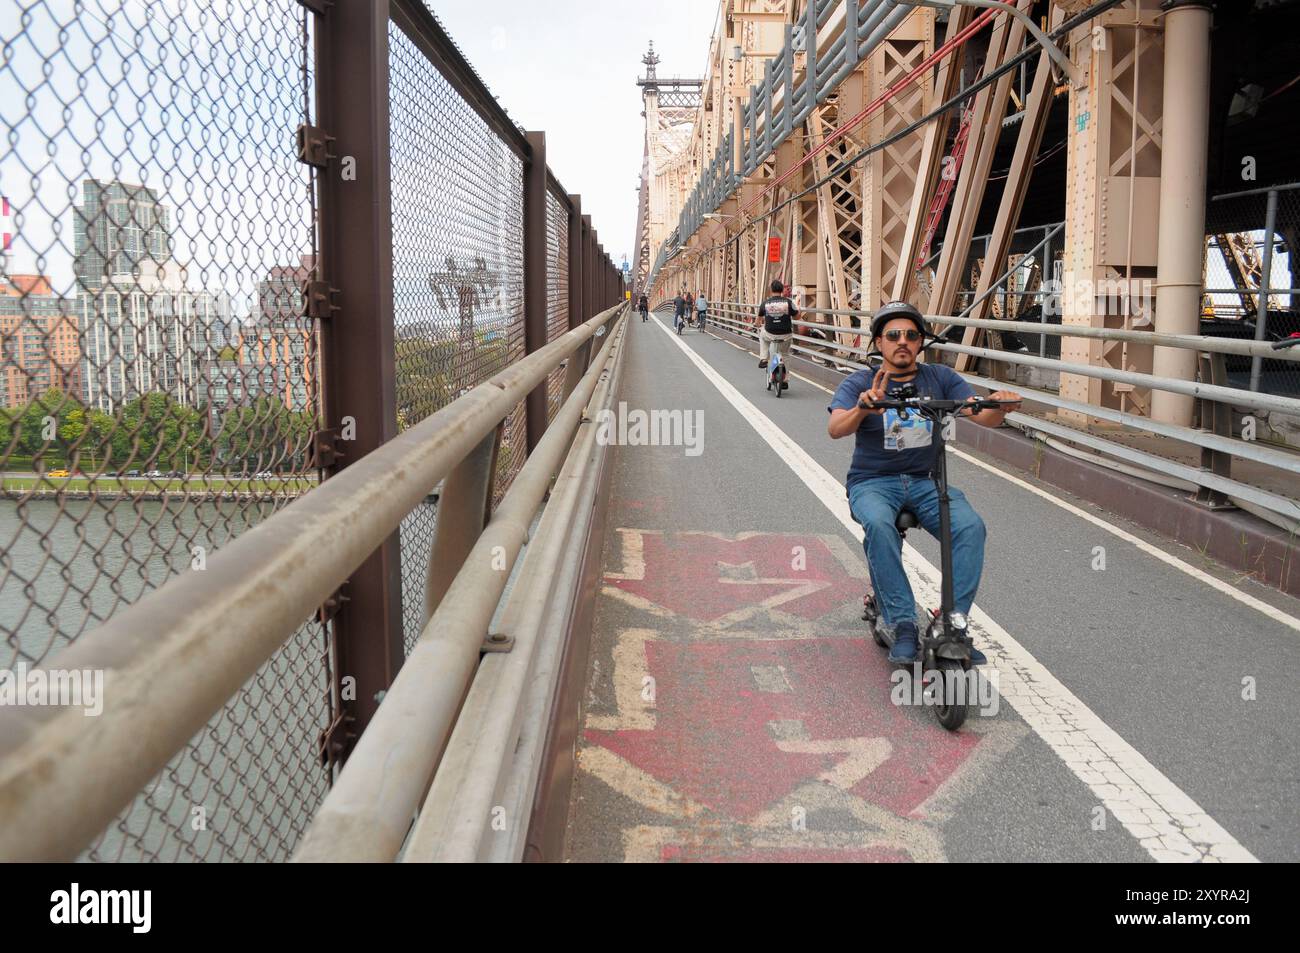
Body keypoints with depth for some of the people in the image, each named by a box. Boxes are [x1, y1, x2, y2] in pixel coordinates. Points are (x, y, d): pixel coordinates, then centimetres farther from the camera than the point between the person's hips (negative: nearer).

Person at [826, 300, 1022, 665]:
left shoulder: (940, 378, 6)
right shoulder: (860, 383, -2)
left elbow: (982, 416, -5)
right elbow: (835, 429, -19)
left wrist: (999, 407, -29)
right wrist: (863, 408, -41)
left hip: (925, 482, 3)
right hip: (872, 482, -2)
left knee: (971, 526, -25)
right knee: (879, 525, -35)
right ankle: (904, 627, -27)